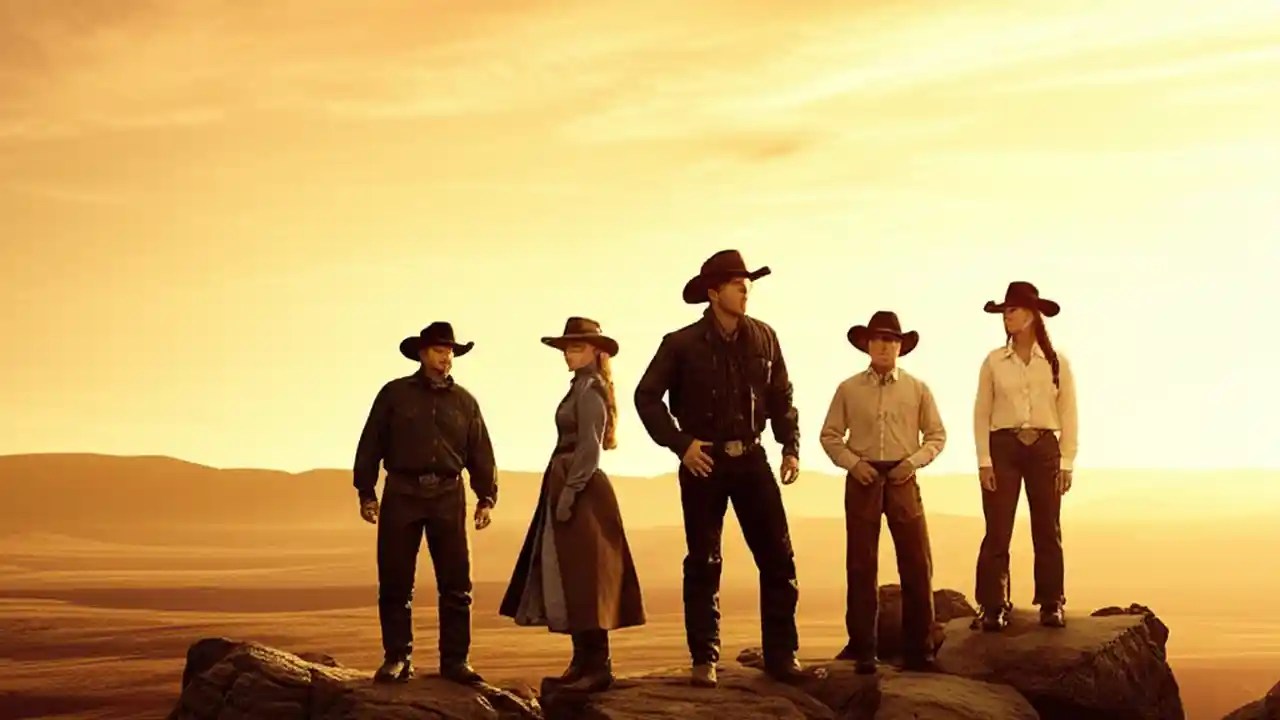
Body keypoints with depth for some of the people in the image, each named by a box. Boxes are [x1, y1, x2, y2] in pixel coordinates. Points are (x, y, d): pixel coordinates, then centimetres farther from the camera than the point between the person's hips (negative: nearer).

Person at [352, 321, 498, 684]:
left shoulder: (464, 401, 11)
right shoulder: (394, 394, 3)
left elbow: (480, 453, 12)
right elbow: (370, 445, 3)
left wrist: (486, 497, 5)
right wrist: (366, 493, -2)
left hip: (448, 495, 2)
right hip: (402, 494, -2)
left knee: (456, 583, 0)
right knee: (395, 583, 1)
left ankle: (455, 660, 6)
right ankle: (396, 659, 9)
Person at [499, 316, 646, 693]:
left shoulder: (590, 389, -10)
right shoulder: (581, 387, 18)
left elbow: (590, 447, -18)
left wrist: (570, 492, -21)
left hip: (582, 492, -10)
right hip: (567, 487, 10)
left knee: (584, 579, -9)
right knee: (569, 581, 11)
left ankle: (597, 668, -6)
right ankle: (583, 662, 15)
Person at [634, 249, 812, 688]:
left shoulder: (763, 338, 3)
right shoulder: (682, 344, -7)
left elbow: (781, 397, 12)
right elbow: (647, 397, -3)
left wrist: (791, 447, 3)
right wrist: (680, 444, -10)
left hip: (751, 459, 3)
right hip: (704, 461, -3)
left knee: (779, 558, 0)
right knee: (704, 564, 2)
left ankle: (781, 655, 9)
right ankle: (704, 660, 9)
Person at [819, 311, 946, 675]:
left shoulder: (917, 389, 5)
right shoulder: (849, 389, 4)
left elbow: (937, 435, 8)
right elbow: (830, 435, 7)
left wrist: (914, 461, -8)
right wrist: (852, 463, -8)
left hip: (902, 479, 0)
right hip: (863, 480, 0)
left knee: (917, 564, -2)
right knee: (861, 566, 3)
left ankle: (918, 650, 7)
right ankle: (863, 651, 10)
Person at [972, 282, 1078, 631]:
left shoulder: (1056, 362, 4)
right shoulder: (994, 361, 4)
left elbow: (1068, 414, 4)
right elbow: (981, 413, 3)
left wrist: (1066, 462, -2)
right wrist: (984, 461, -5)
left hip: (1044, 447, 0)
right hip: (1003, 446, 0)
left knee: (1047, 530, 4)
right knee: (997, 531, -3)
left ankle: (1051, 604, 12)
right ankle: (993, 607, 1)